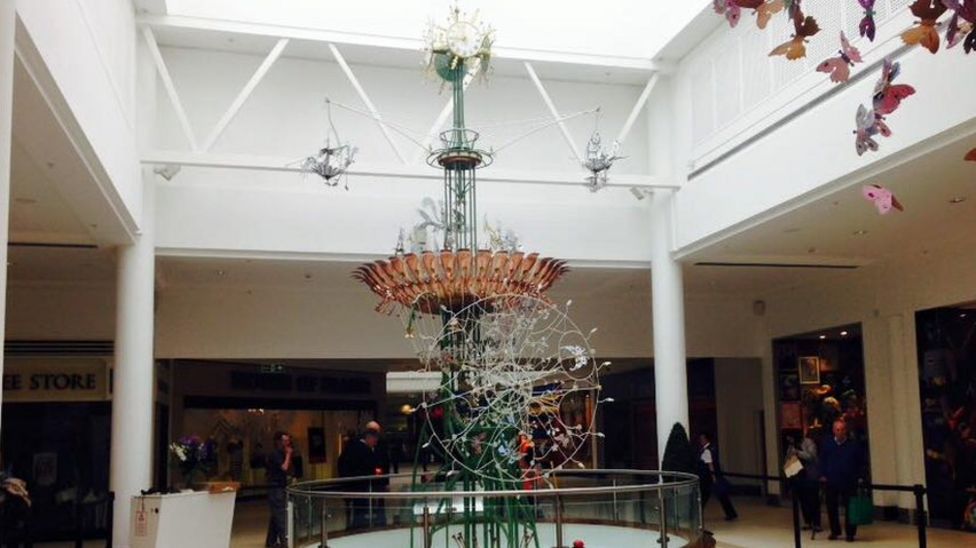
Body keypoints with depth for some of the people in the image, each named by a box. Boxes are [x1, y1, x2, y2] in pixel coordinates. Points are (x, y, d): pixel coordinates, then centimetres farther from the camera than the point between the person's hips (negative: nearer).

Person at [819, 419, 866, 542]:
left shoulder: (854, 444, -2)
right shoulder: (826, 444, 4)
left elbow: (861, 462, 2)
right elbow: (822, 460, 9)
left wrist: (860, 477, -5)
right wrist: (822, 475, 1)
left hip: (849, 482, -2)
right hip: (831, 481, 2)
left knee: (850, 508, 1)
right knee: (832, 507, 8)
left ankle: (850, 533, 12)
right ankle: (835, 531, 22)